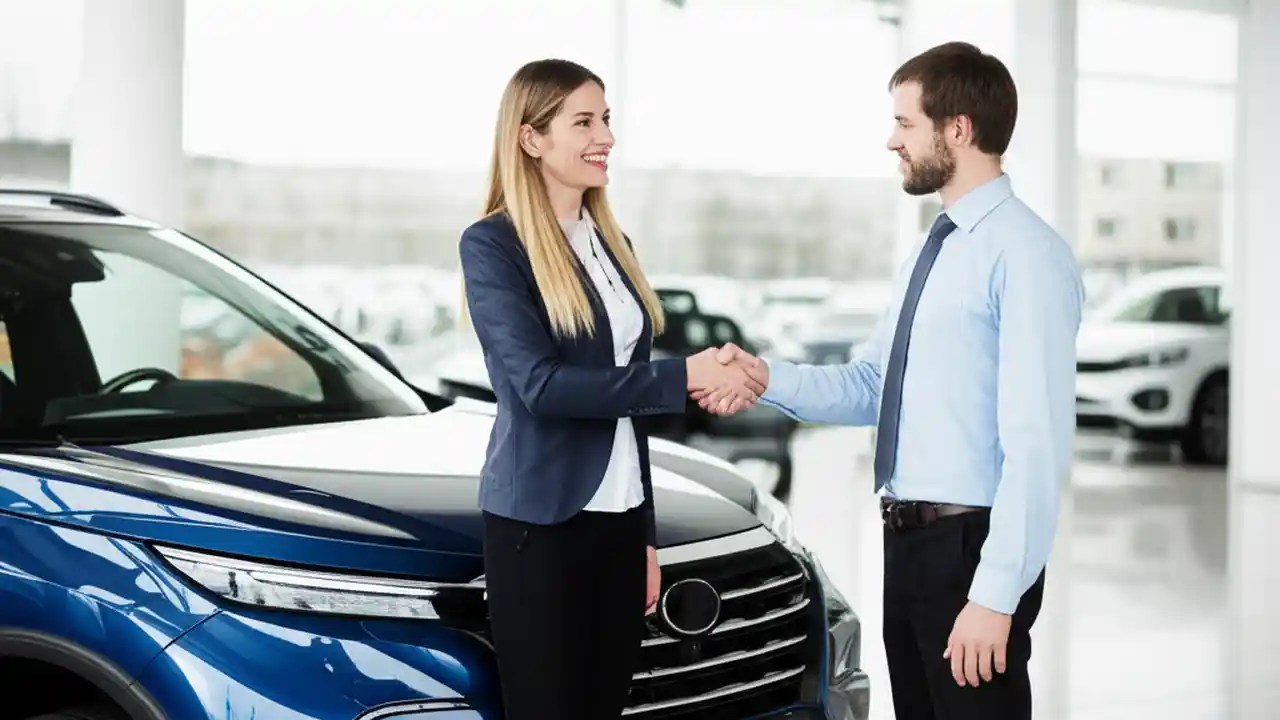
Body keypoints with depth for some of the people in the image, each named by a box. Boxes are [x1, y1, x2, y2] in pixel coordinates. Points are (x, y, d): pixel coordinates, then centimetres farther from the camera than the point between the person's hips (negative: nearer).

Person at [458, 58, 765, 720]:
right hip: (540, 522, -6)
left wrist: (647, 534, 15)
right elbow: (539, 384, -19)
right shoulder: (492, 245, -8)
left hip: (619, 517, 6)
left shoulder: (612, 244, 13)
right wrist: (684, 376, -20)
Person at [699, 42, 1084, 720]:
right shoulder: (932, 249, 13)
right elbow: (869, 387, 13)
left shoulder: (1025, 255, -17)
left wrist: (995, 593, -24)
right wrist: (768, 378, -4)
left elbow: (1037, 443, -22)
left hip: (969, 544, -9)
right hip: (907, 540, 9)